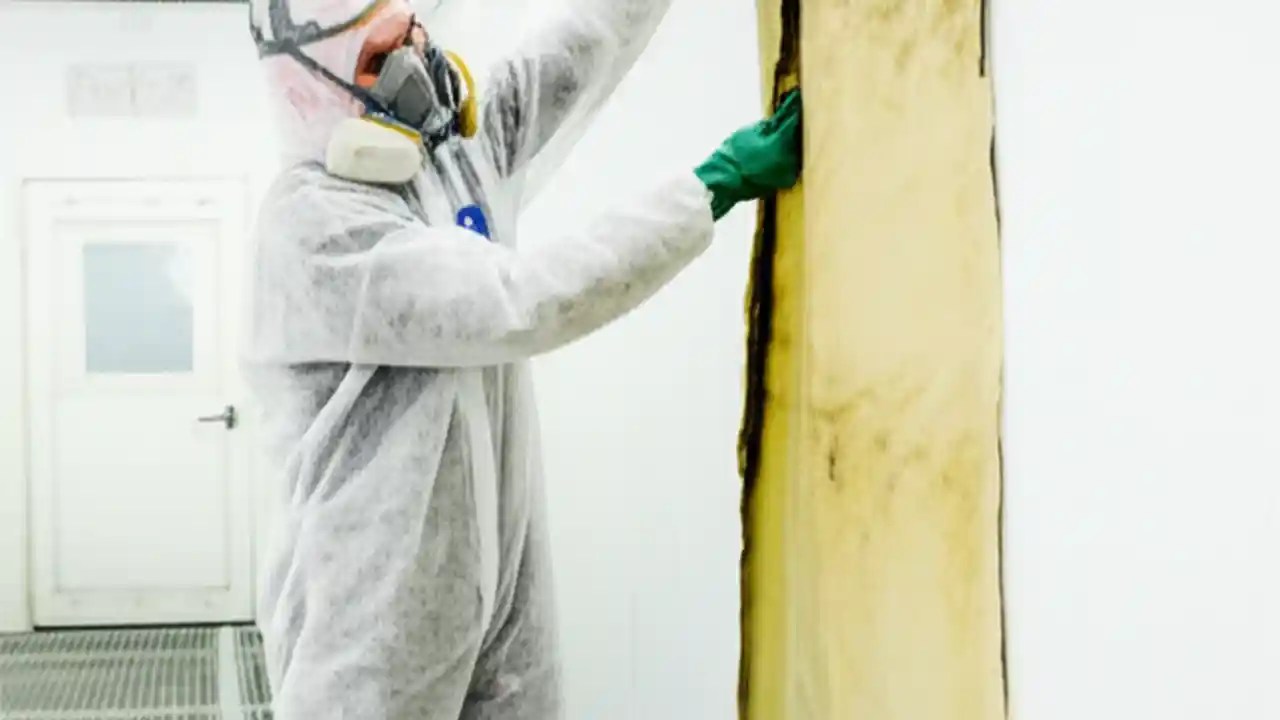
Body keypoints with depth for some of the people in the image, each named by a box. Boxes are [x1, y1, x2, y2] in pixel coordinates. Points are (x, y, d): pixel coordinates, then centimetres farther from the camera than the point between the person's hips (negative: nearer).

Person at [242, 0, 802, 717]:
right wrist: (717, 185, -22)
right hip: (376, 598, -7)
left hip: (502, 570, 7)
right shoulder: (310, 220, -18)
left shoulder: (462, 141, 4)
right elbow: (517, 305, -26)